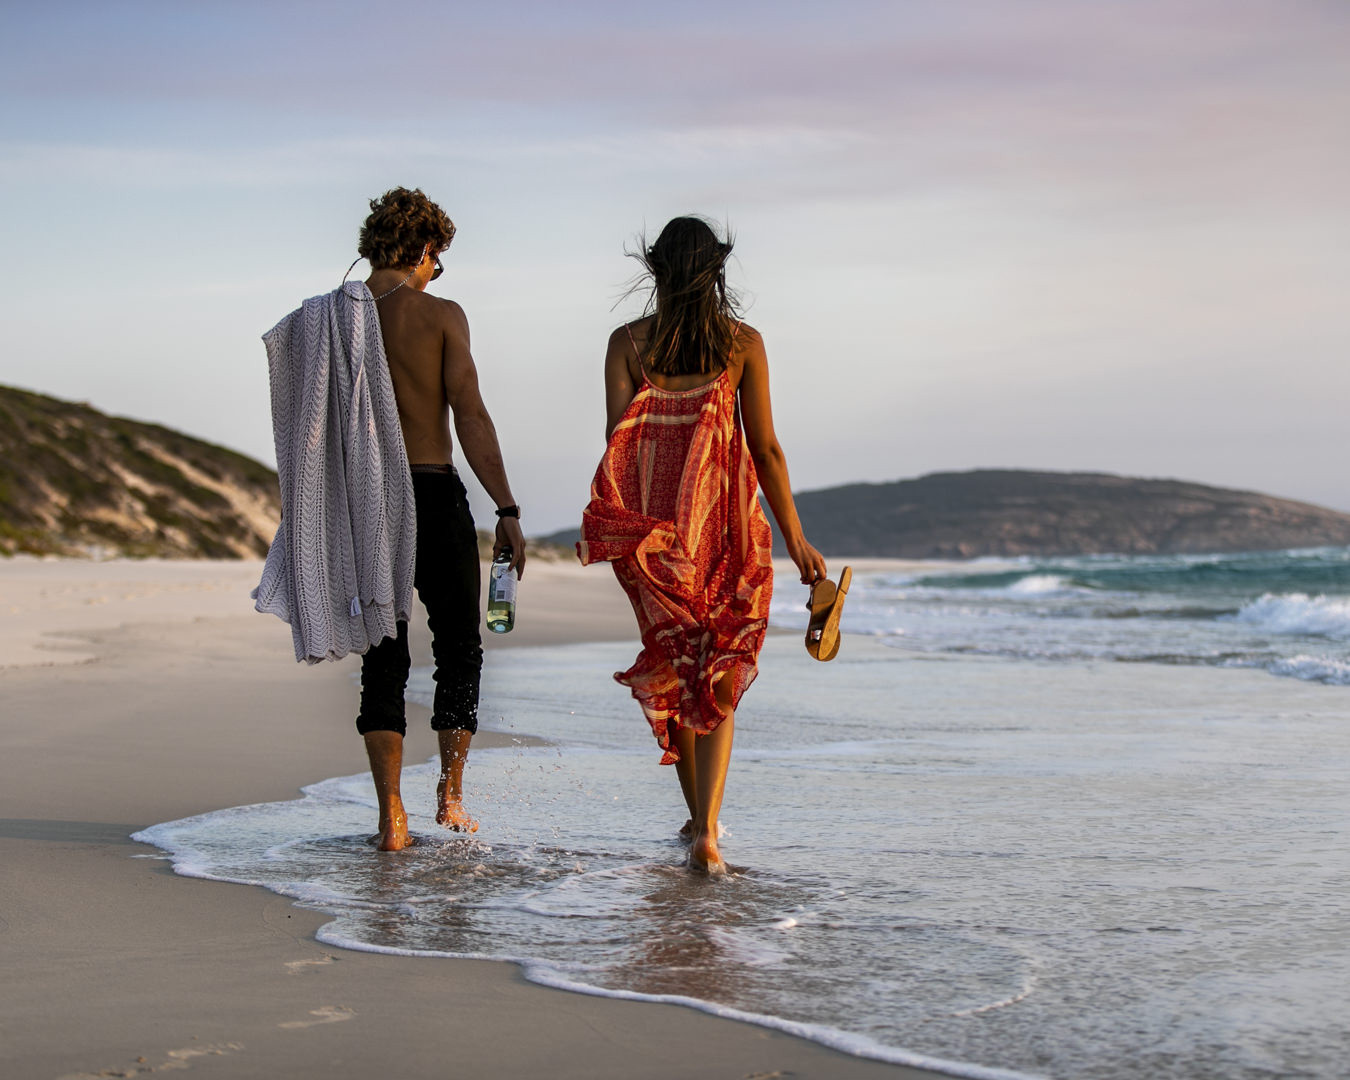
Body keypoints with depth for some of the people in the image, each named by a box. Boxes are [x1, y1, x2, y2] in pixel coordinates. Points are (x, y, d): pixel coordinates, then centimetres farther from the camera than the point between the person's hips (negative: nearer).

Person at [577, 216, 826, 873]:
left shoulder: (627, 343, 2)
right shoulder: (743, 342, 1)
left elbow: (617, 444, -5)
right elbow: (764, 447, -1)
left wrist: (621, 524, -1)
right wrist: (795, 540, 4)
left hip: (651, 521, 1)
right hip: (726, 521, -1)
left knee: (673, 667, 18)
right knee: (720, 677, 4)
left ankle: (698, 814, 26)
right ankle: (707, 827, -13)